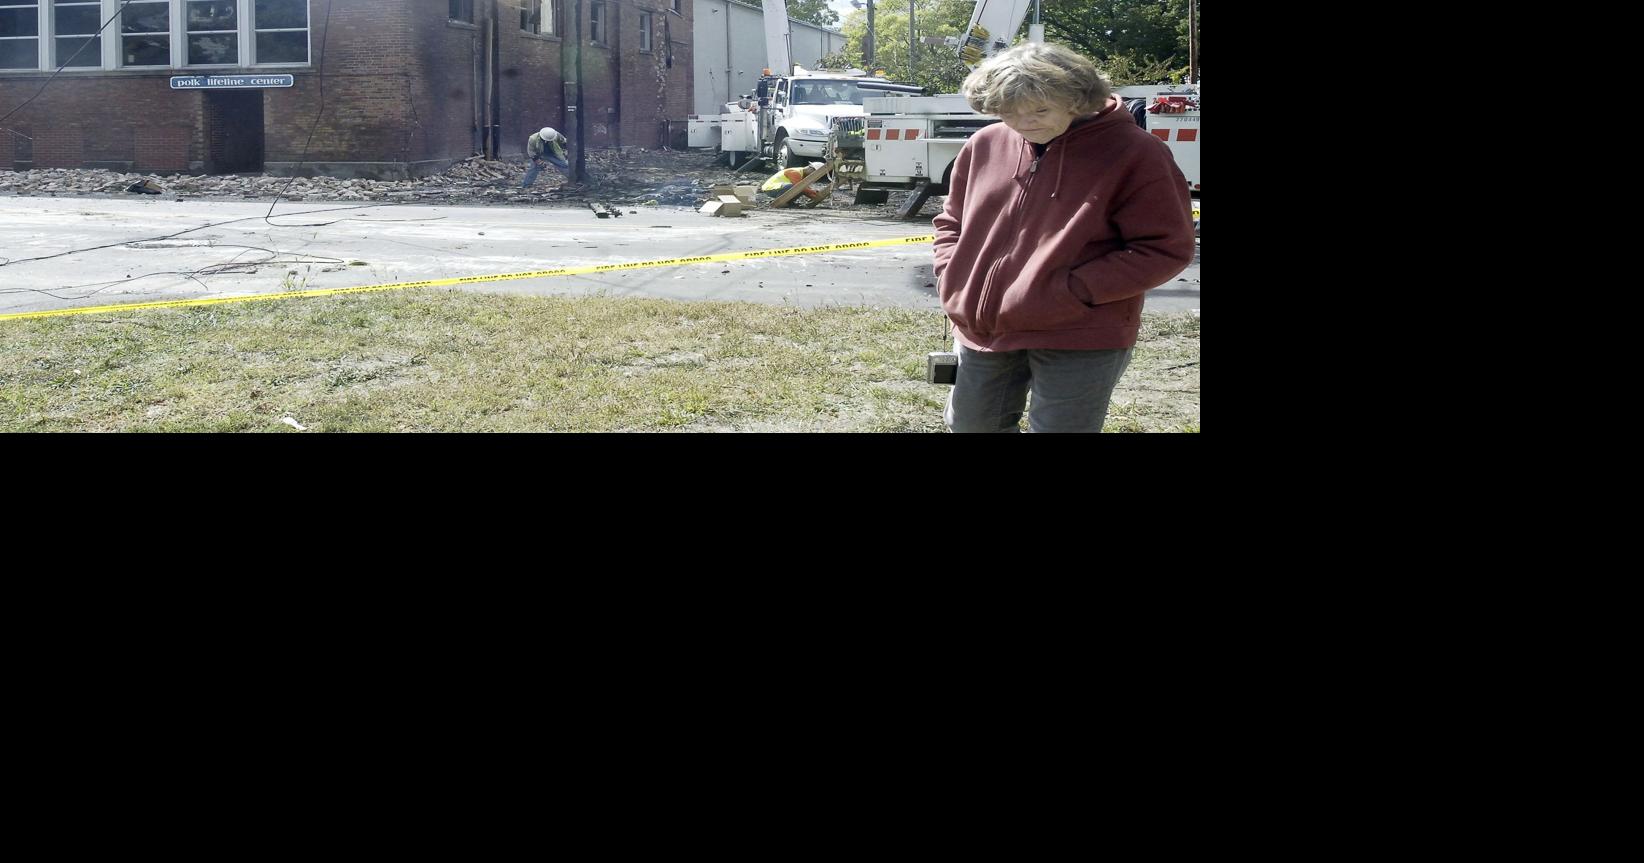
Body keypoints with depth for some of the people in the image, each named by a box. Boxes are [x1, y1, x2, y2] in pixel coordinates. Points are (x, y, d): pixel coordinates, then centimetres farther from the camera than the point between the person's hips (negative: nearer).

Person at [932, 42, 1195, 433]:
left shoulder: (1134, 153, -12)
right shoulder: (984, 145, 5)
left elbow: (1167, 248, -13)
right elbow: (952, 221, 19)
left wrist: (1075, 291, -19)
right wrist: (952, 282, 1)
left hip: (1081, 341, -5)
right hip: (983, 332, 6)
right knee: (972, 425, 19)